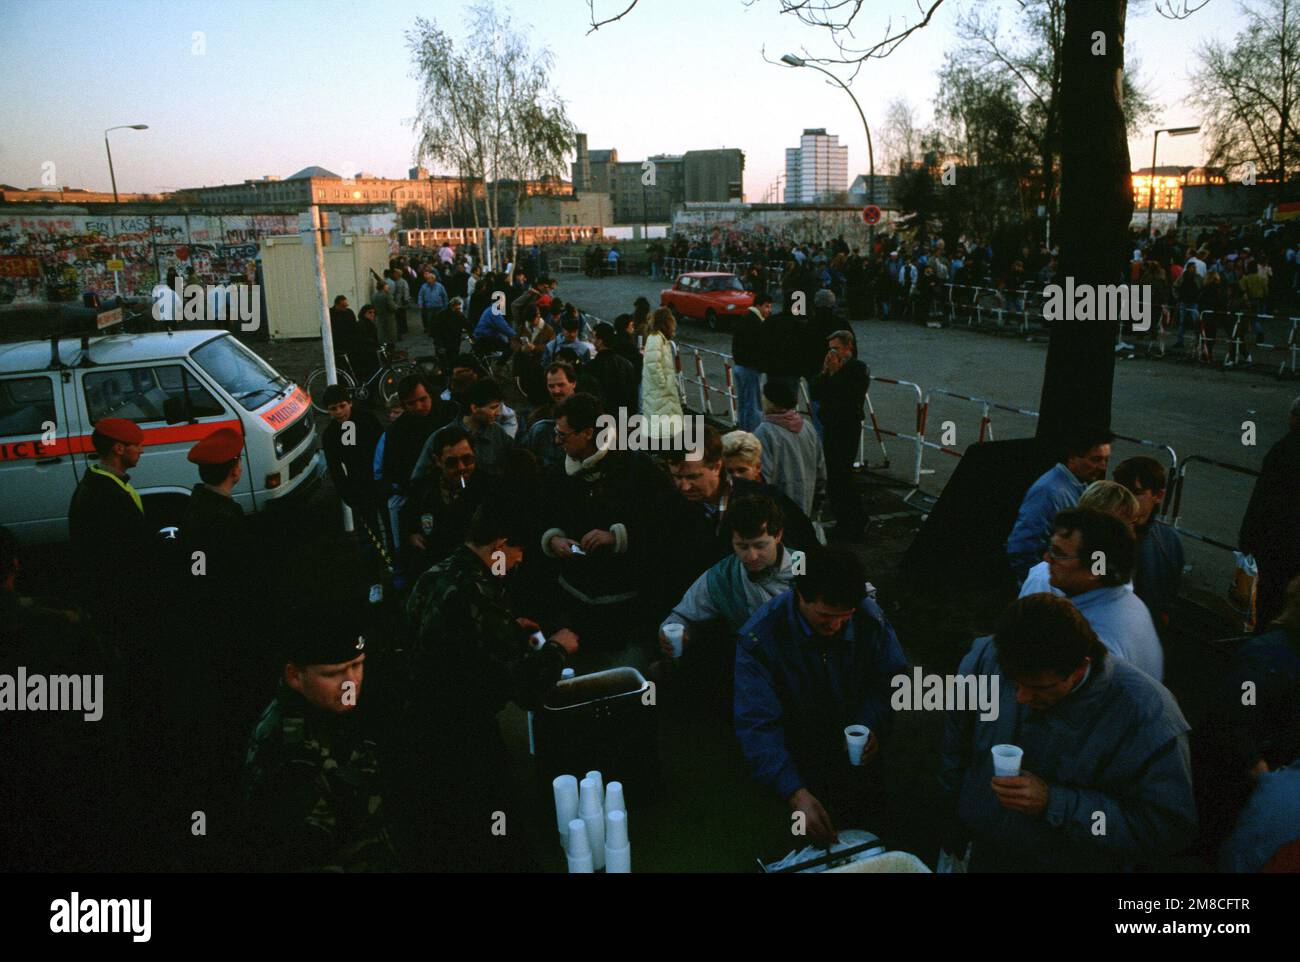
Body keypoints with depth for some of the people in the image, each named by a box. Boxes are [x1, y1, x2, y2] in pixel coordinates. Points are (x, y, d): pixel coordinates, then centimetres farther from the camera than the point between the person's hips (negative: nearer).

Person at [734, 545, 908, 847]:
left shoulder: (871, 618, -21)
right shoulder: (758, 638, -31)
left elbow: (890, 678, -6)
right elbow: (758, 725, -33)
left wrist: (872, 727, -25)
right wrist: (796, 793, -43)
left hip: (859, 758, 3)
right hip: (799, 764, -3)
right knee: (811, 846, 20)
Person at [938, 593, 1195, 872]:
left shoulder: (1148, 714, -30)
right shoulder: (986, 660, -20)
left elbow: (1168, 828, -25)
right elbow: (955, 749, -3)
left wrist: (1054, 803, -32)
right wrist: (955, 825, 9)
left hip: (1076, 864, -3)